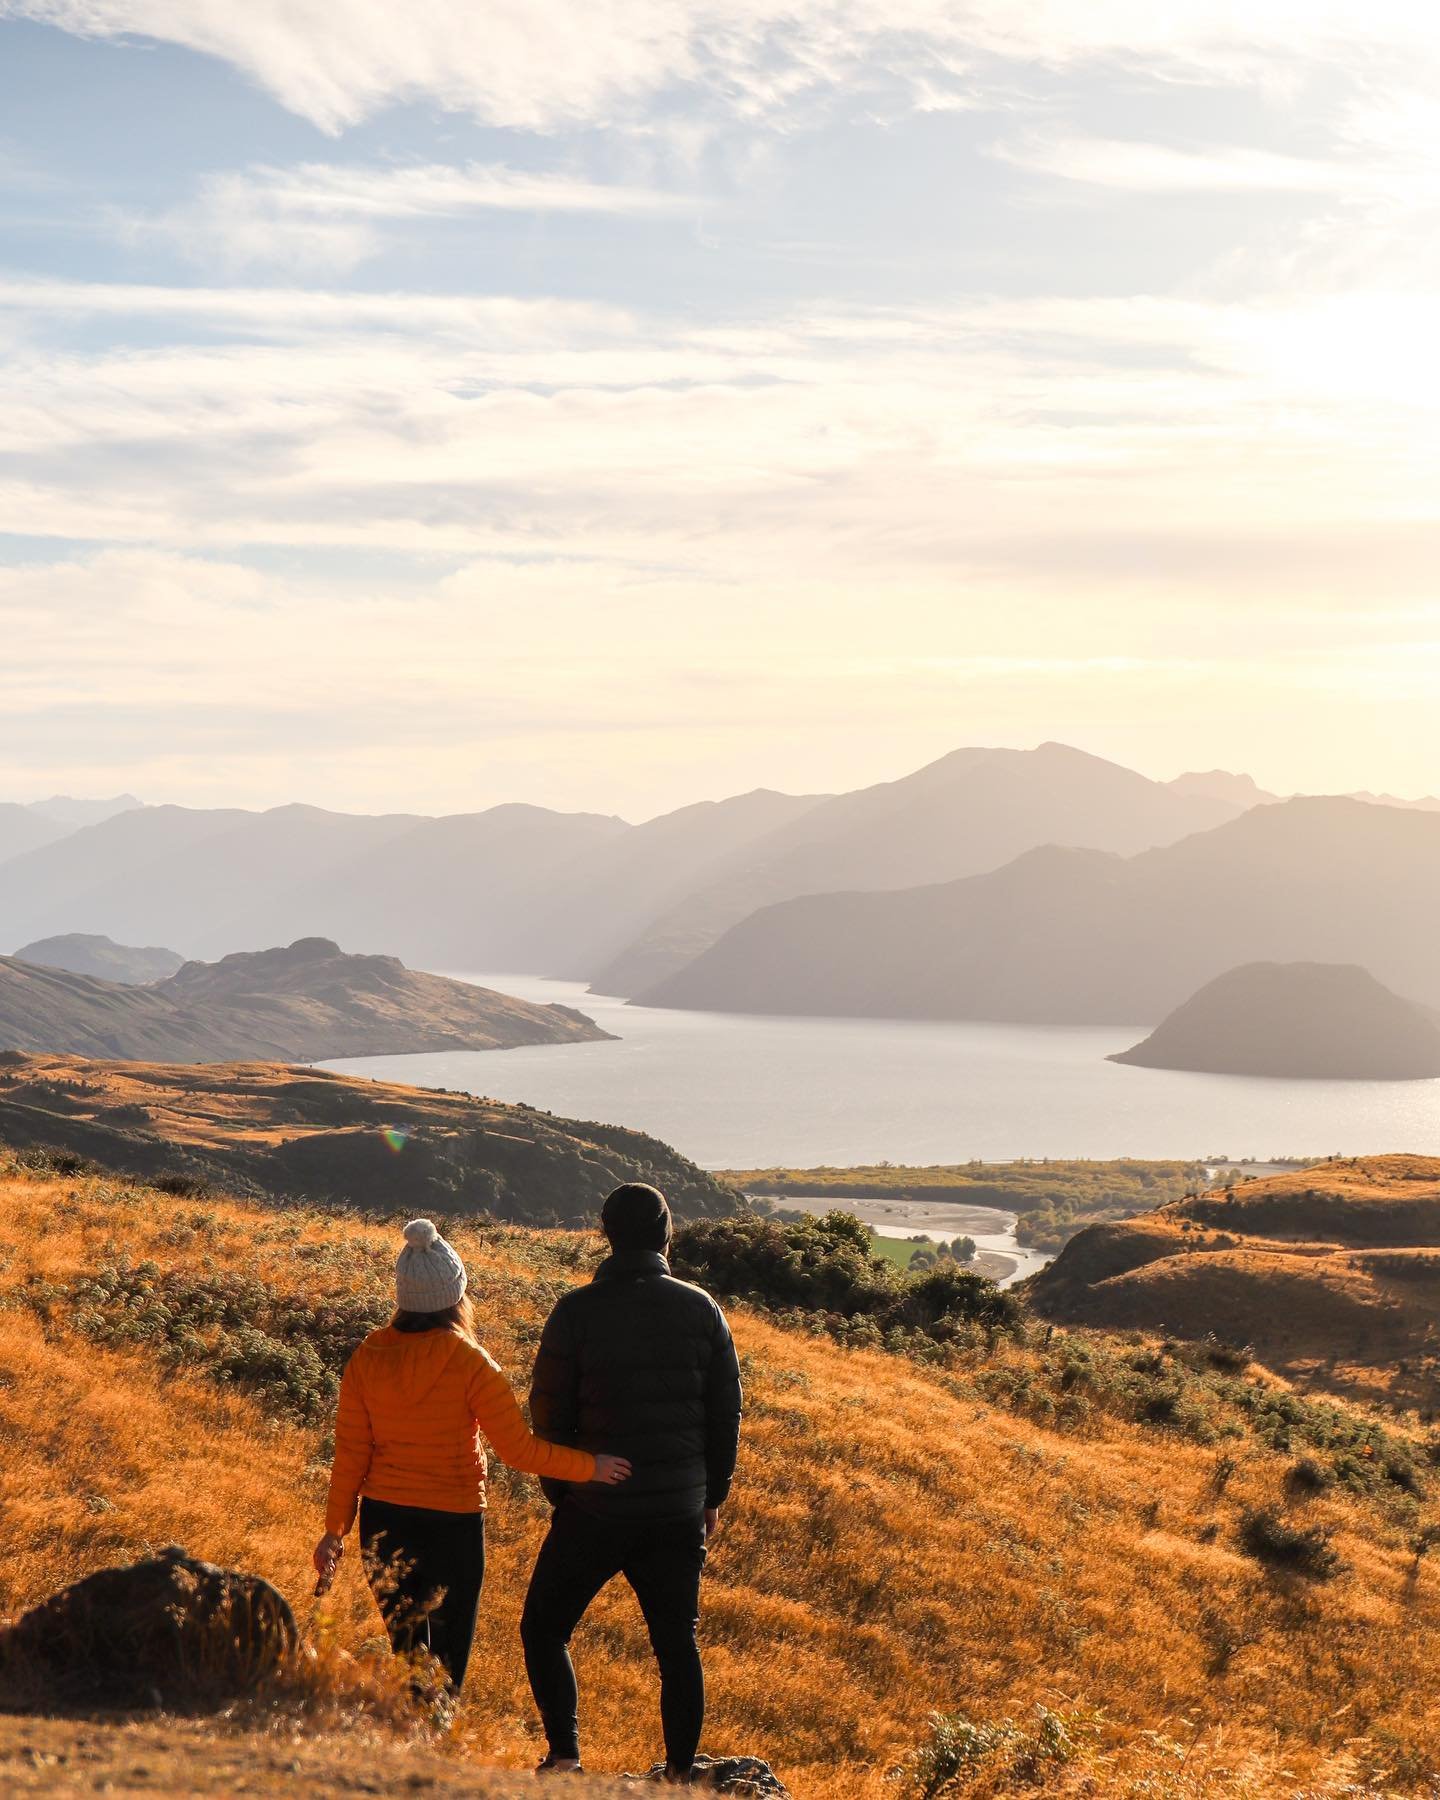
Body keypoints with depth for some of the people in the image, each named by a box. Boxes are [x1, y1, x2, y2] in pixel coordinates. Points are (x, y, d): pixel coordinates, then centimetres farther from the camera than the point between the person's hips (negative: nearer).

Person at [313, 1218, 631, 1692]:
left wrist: (335, 1529, 10)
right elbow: (519, 1449, -14)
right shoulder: (469, 1364, -15)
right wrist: (590, 1466, -1)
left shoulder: (367, 1359, -4)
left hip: (383, 1520, 4)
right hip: (452, 1524, -4)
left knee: (398, 1651, 18)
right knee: (446, 1657, 8)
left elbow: (350, 1453, 0)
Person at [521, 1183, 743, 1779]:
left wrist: (559, 1490, 10)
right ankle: (680, 1772, 11)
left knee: (543, 1628, 11)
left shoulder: (577, 1311, -8)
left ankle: (564, 1753, 0)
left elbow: (549, 1412, -3)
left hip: (595, 1508, -3)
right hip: (679, 1513, 3)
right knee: (677, 1644, 12)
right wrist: (713, 1495, 16)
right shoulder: (701, 1309, 1)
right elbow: (726, 1411, 6)